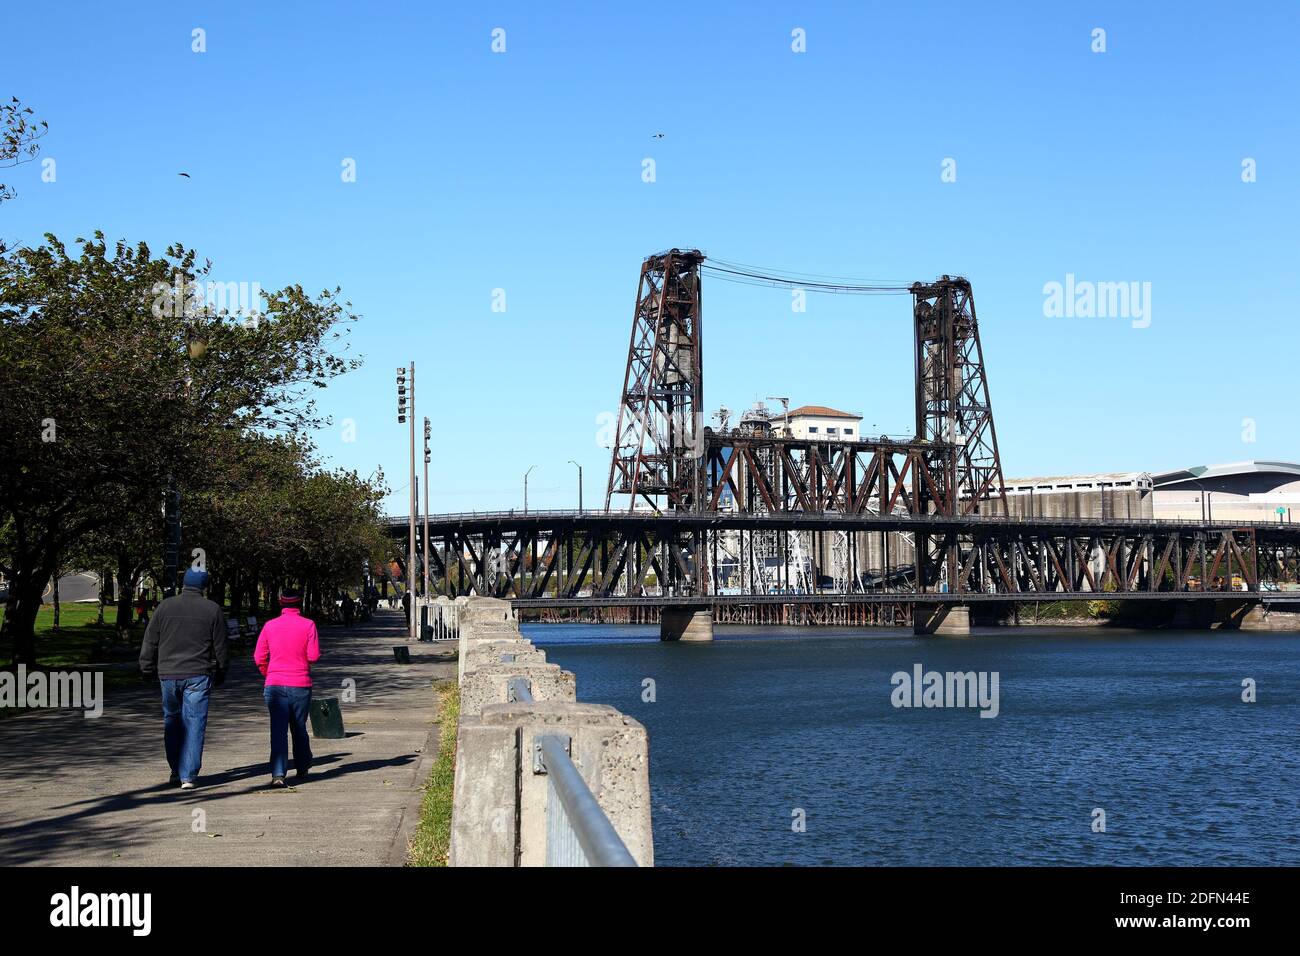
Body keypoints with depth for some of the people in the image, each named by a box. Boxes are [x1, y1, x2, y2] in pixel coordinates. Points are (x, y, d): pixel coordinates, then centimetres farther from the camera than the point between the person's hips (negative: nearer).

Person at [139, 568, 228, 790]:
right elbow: (221, 647, 5)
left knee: (172, 722, 14)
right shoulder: (212, 610, 0)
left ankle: (176, 772, 17)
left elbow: (149, 642, 5)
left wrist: (148, 669, 16)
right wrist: (220, 673, 17)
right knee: (194, 724, -1)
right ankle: (188, 776, -5)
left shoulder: (165, 607, 2)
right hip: (199, 676, -1)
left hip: (169, 674, 1)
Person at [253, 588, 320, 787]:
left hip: (275, 685, 0)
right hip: (300, 685, 0)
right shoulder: (308, 625, -4)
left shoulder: (269, 626, 1)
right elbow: (314, 656, -7)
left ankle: (278, 774, -14)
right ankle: (302, 769, 29)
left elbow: (259, 657, 2)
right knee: (299, 728, 16)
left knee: (278, 730, -2)